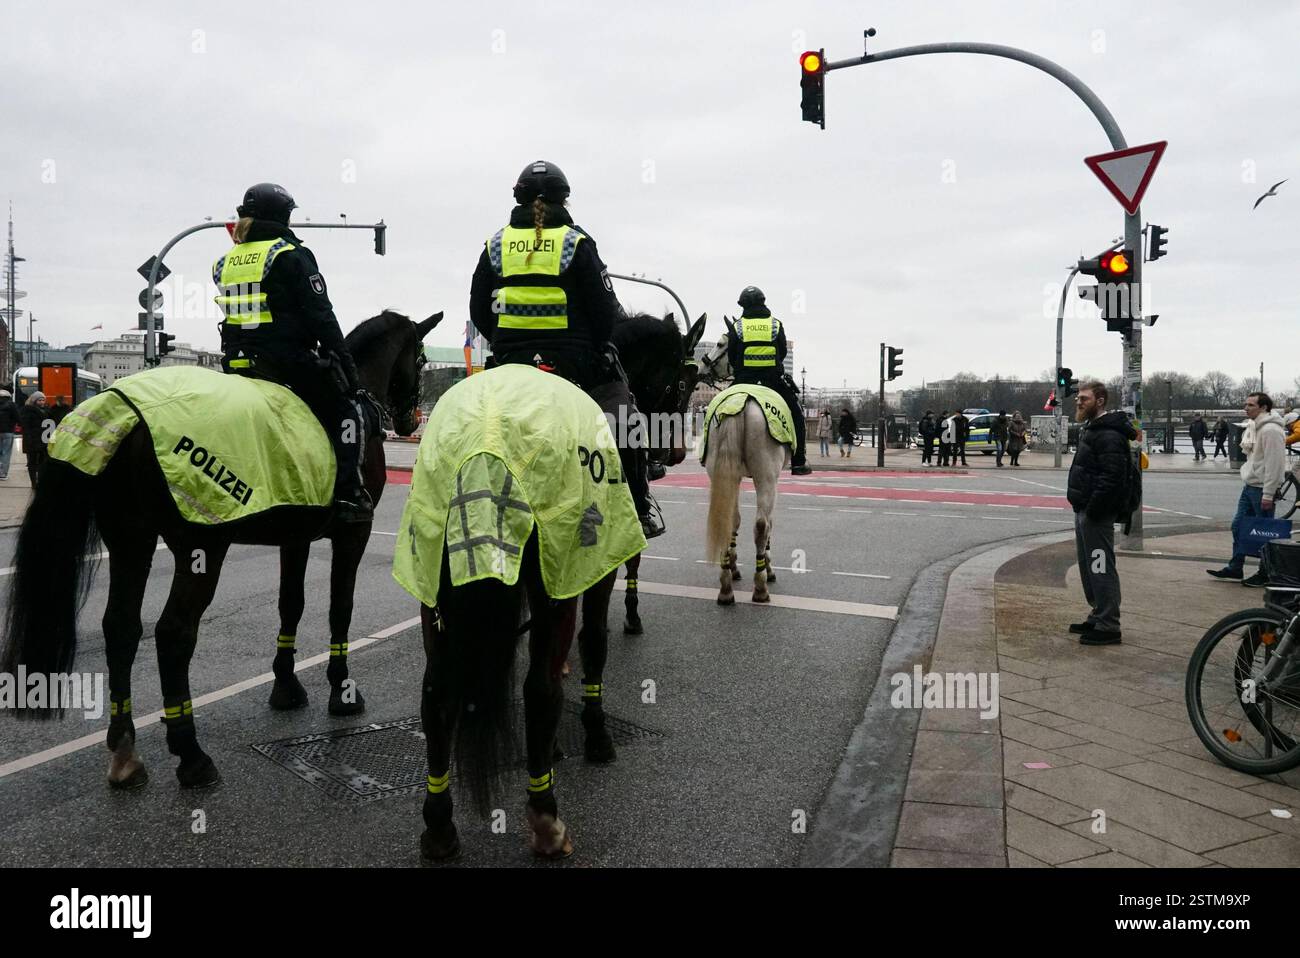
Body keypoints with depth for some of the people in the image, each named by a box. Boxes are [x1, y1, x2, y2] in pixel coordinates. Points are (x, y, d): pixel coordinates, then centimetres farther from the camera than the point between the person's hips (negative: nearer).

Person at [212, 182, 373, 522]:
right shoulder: (292, 256, -7)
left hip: (237, 364, 7)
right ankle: (348, 494, -6)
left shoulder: (224, 262, 12)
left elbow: (231, 316, 16)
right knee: (346, 411, 5)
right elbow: (321, 318, -11)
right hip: (291, 363, -6)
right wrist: (347, 364, -8)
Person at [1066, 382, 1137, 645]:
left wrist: (1093, 510, -23)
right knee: (1088, 568, 18)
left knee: (1101, 569, -7)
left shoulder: (1109, 435, -17)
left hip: (1097, 514, -11)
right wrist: (1082, 509, 17)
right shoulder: (1091, 429, 18)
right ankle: (1097, 617, 29)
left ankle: (1108, 627, -2)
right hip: (1084, 510, 11)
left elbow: (1111, 478, -25)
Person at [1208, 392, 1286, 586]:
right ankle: (1235, 568, 21)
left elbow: (1274, 464, -21)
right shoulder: (1253, 426, 13)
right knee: (1239, 526, 12)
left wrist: (1268, 494, -21)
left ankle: (1266, 574, 9)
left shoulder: (1270, 430, -18)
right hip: (1249, 486, 10)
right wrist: (1247, 481, 19)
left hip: (1262, 488, -10)